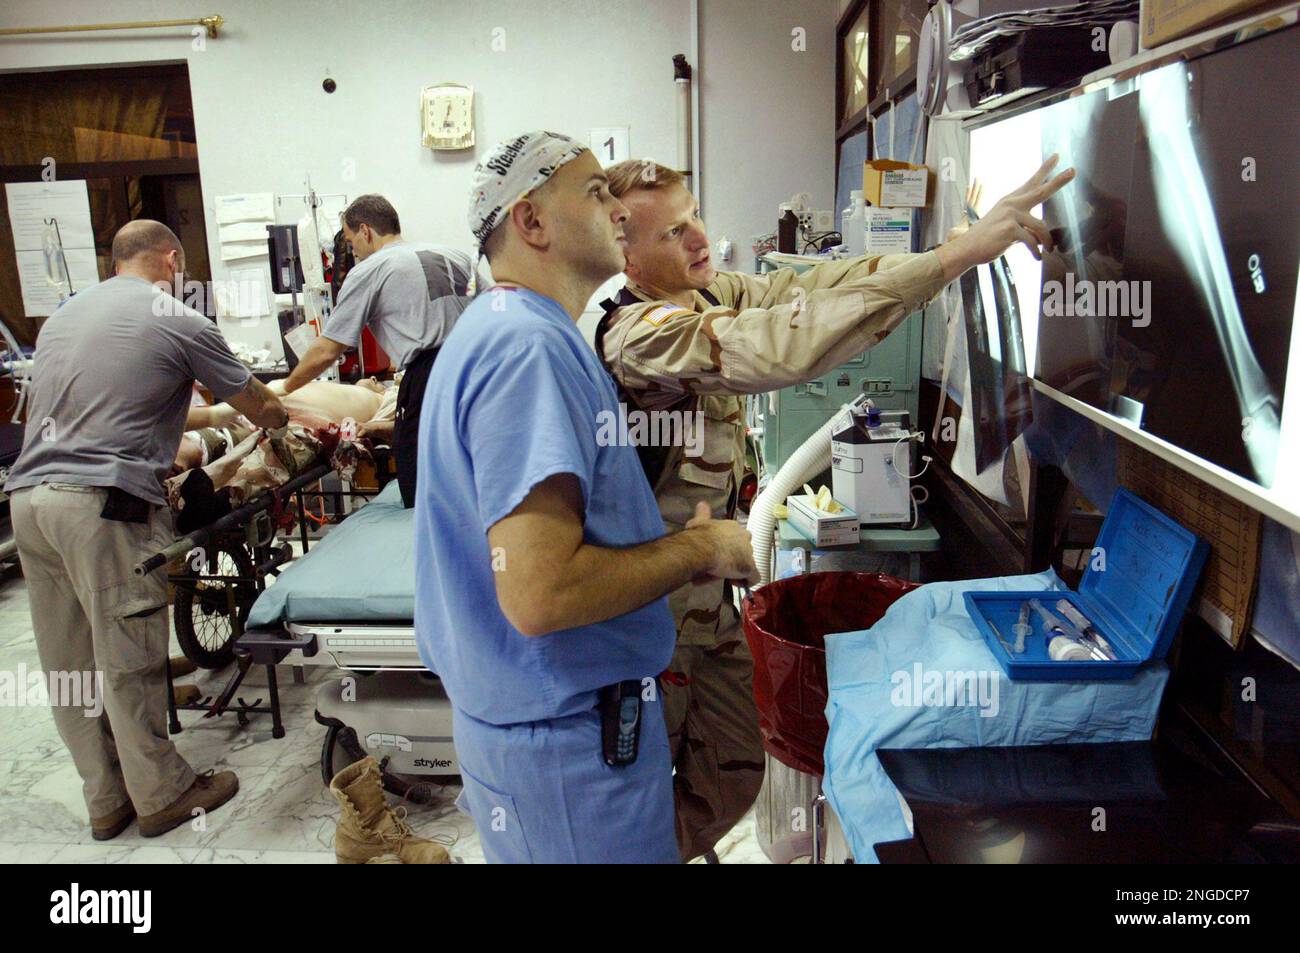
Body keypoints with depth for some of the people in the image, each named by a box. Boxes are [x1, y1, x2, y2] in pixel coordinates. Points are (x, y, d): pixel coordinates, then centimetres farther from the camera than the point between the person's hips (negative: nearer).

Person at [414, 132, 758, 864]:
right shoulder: (528, 346, -23)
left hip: (545, 711, 10)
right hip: (568, 735, -10)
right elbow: (540, 593, -31)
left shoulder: (514, 331, 12)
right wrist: (700, 548, -17)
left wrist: (678, 548, 11)